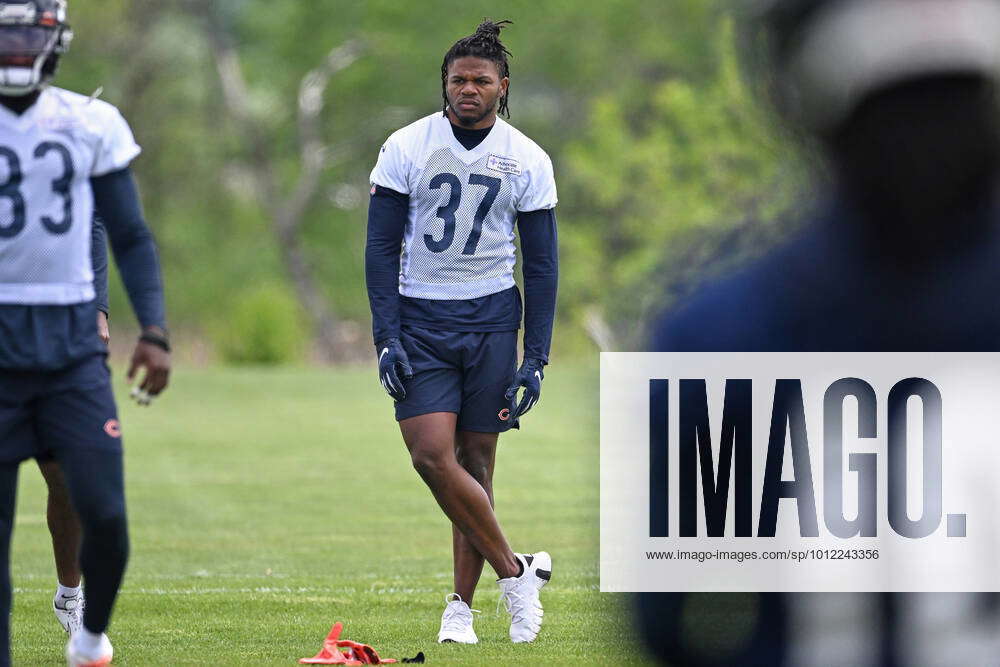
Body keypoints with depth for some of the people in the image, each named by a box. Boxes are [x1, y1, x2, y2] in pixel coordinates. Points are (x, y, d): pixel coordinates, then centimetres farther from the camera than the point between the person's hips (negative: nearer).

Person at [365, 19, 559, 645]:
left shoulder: (528, 160, 1)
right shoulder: (406, 148, -2)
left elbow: (542, 265, 5)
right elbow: (381, 248, 1)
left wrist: (535, 359, -2)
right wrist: (388, 337, -8)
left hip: (490, 317, 0)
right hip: (420, 318, 0)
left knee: (475, 462, 1)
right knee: (433, 456, -15)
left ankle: (462, 607, 9)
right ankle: (515, 572, -3)